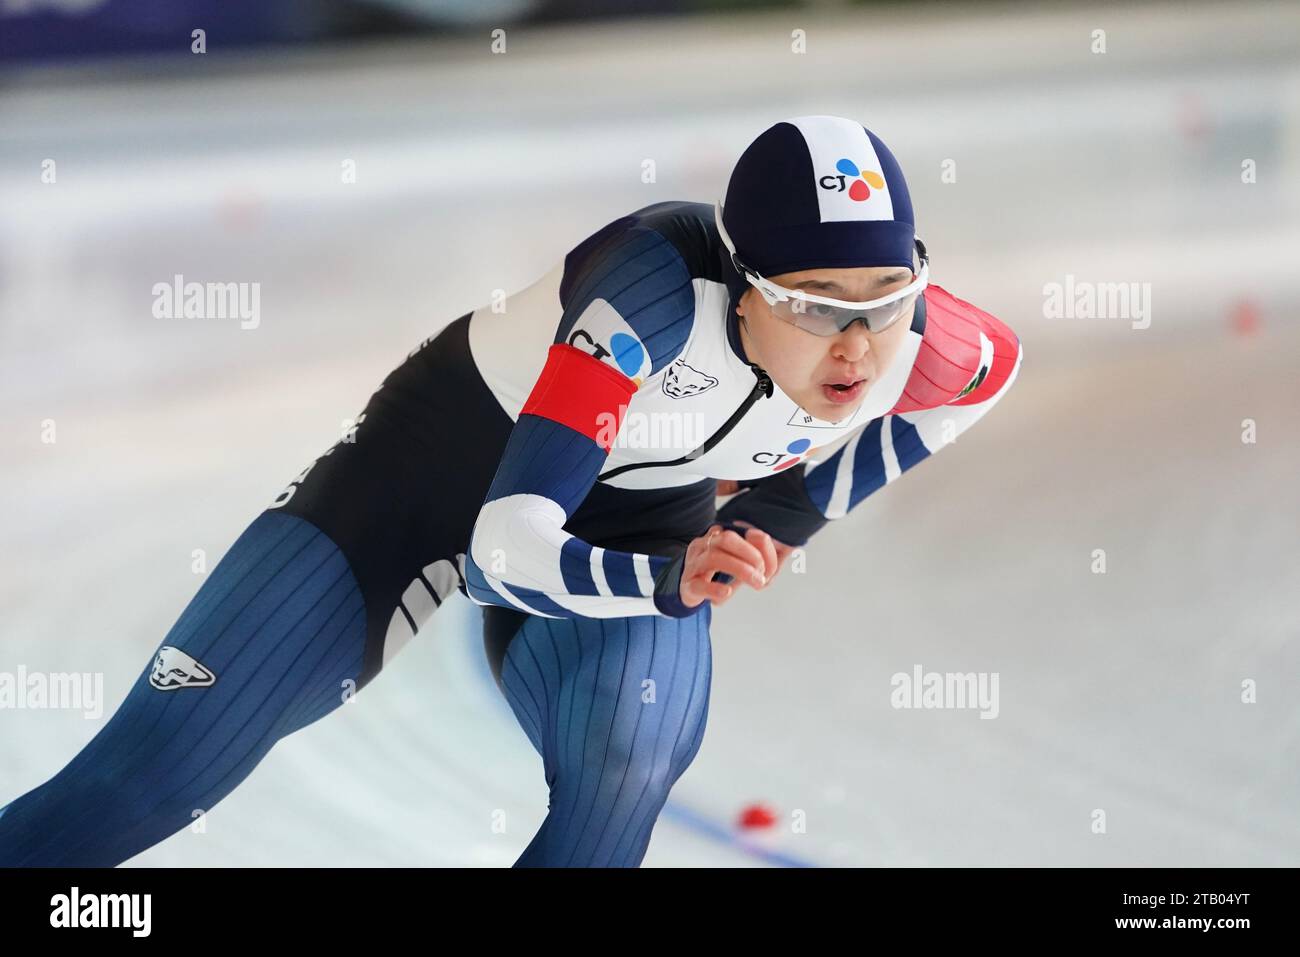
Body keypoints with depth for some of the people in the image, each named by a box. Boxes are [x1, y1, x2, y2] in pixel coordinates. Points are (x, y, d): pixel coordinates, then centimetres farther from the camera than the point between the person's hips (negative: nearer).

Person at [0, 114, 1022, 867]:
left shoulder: (914, 346, -25)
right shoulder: (658, 284, -38)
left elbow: (997, 366, 3)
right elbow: (503, 550, -36)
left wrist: (800, 504, -5)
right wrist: (670, 579, -53)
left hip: (636, 516, 3)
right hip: (447, 455, -3)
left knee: (627, 766, -28)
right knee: (156, 768, -10)